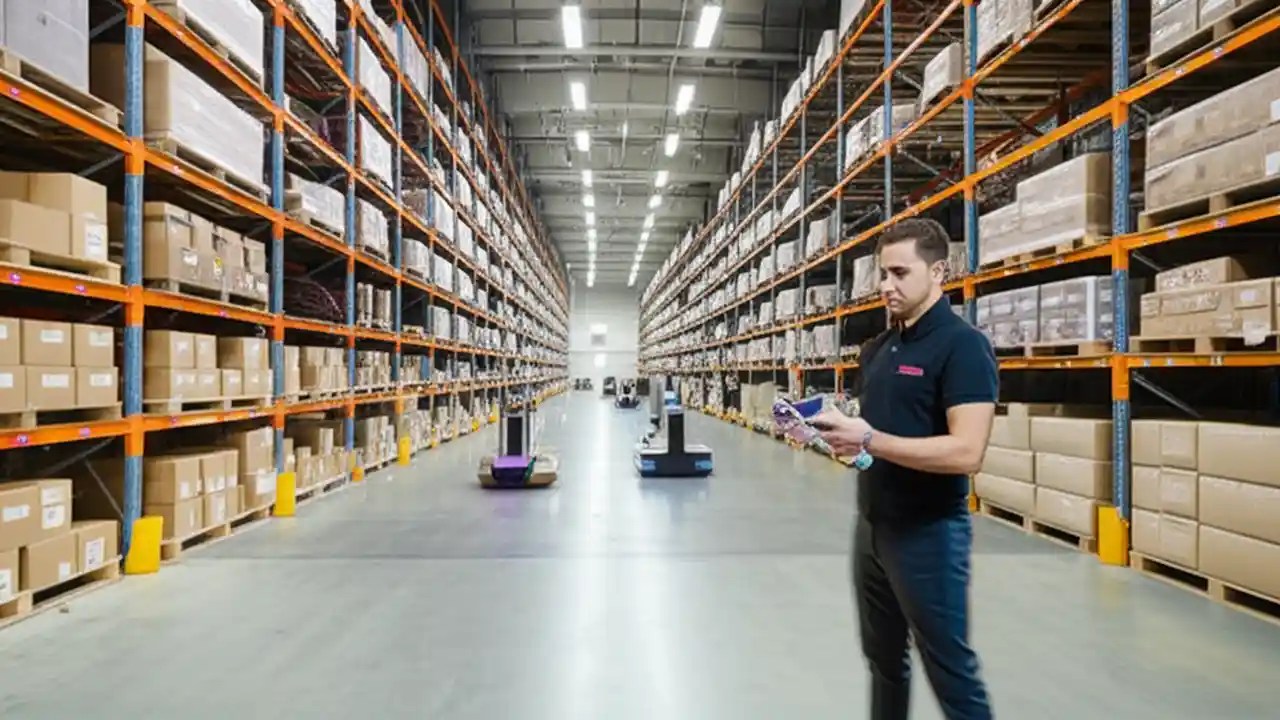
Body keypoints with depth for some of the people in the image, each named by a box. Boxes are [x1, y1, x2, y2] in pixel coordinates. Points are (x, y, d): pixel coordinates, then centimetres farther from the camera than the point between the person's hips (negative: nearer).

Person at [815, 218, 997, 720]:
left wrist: (869, 441, -27)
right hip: (871, 526, 8)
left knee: (950, 673, 8)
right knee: (883, 659, 21)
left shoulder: (962, 345, -15)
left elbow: (966, 452, -25)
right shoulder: (876, 348, 9)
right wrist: (836, 431, -5)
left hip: (929, 533, -7)